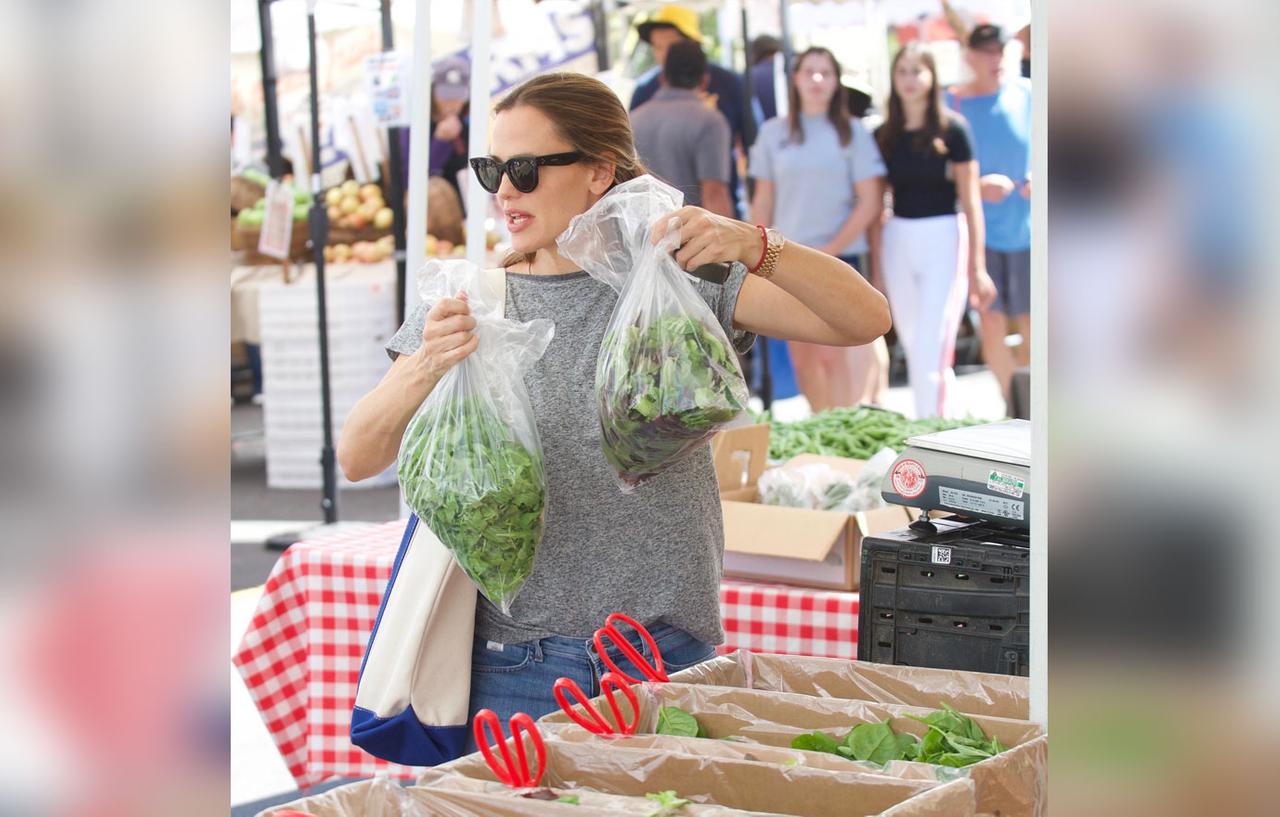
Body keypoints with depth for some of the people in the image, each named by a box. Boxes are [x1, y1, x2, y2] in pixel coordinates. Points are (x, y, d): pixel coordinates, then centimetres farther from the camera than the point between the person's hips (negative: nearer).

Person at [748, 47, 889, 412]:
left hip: (840, 257, -3)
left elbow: (869, 203, -2)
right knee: (802, 360, 3)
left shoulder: (852, 132, 2)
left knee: (834, 355, -11)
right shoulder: (773, 132, 8)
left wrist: (830, 250, -8)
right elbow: (763, 202, 11)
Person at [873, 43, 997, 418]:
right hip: (898, 242, 5)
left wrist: (977, 267, -6)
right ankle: (947, 414, 23)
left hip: (943, 237, -5)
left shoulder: (951, 129, -4)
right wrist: (873, 266, 9)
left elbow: (970, 200, -4)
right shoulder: (884, 135, 7)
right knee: (914, 349, 9)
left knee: (932, 349, -10)